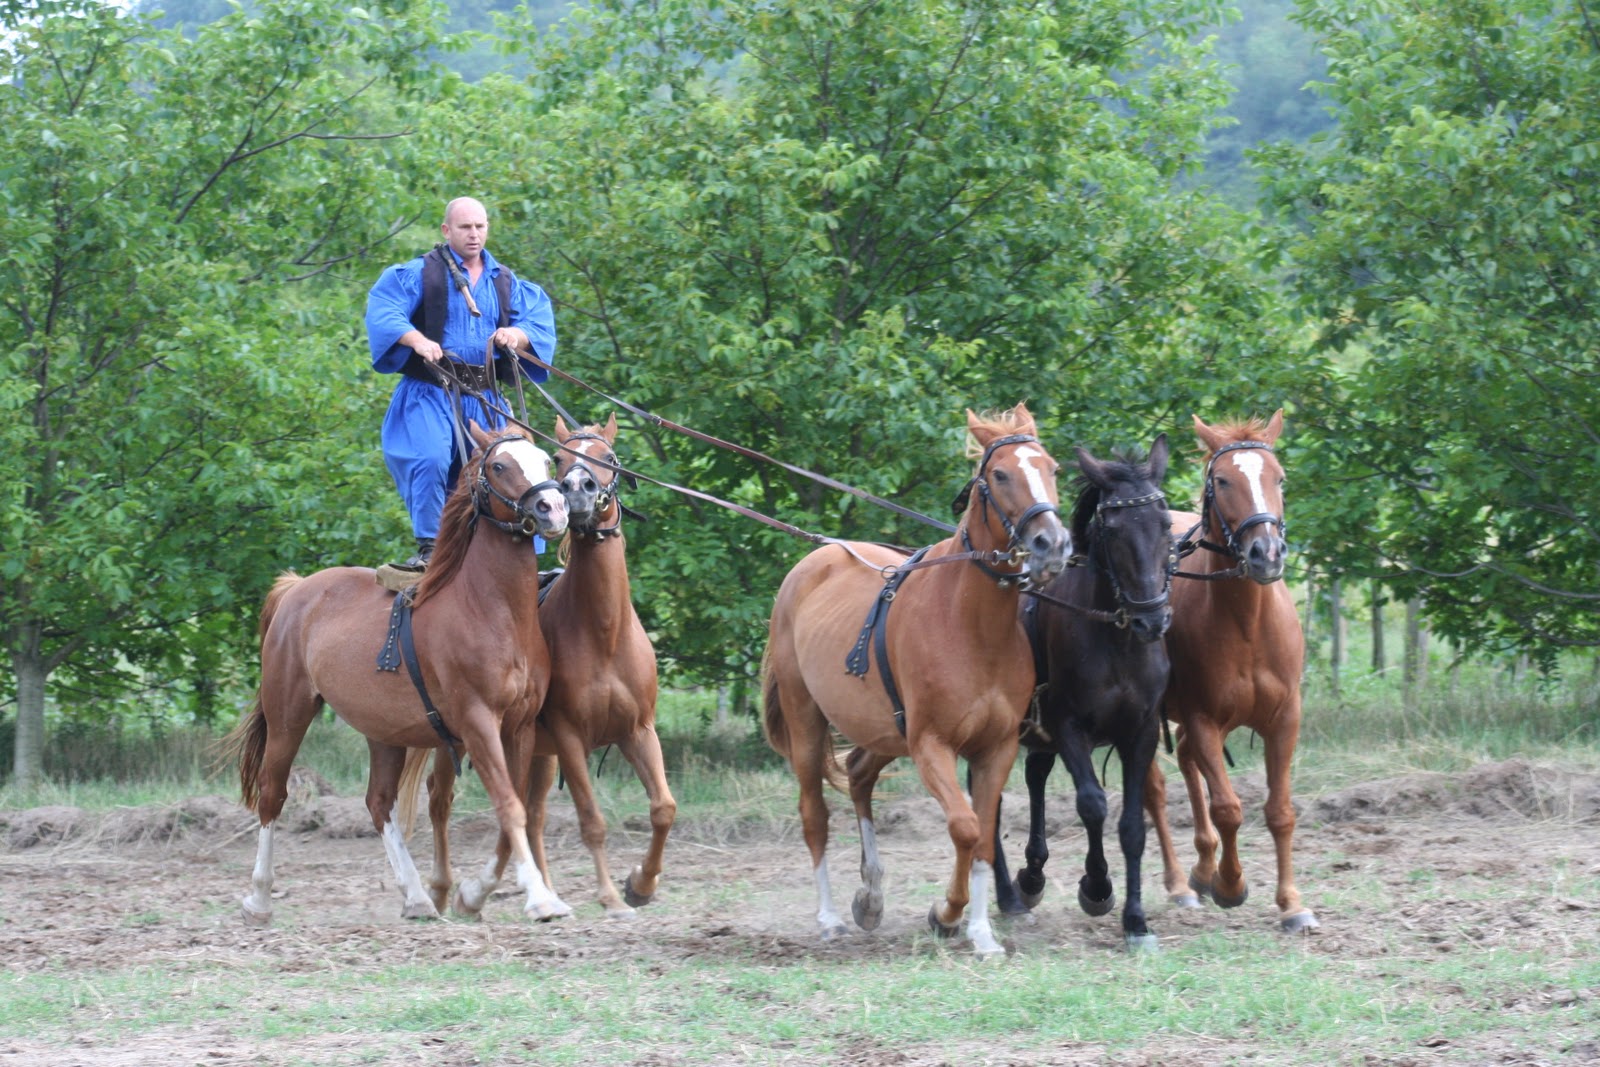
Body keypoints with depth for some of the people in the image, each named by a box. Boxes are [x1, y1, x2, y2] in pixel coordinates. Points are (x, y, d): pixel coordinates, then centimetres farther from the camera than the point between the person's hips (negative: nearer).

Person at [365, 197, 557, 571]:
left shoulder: (507, 283, 16)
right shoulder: (418, 274, 3)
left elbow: (540, 320, 4)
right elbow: (382, 310, -11)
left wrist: (516, 334, -19)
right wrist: (417, 340, -29)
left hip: (484, 400, 4)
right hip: (428, 395, -4)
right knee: (431, 460, -24)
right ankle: (428, 547, -17)